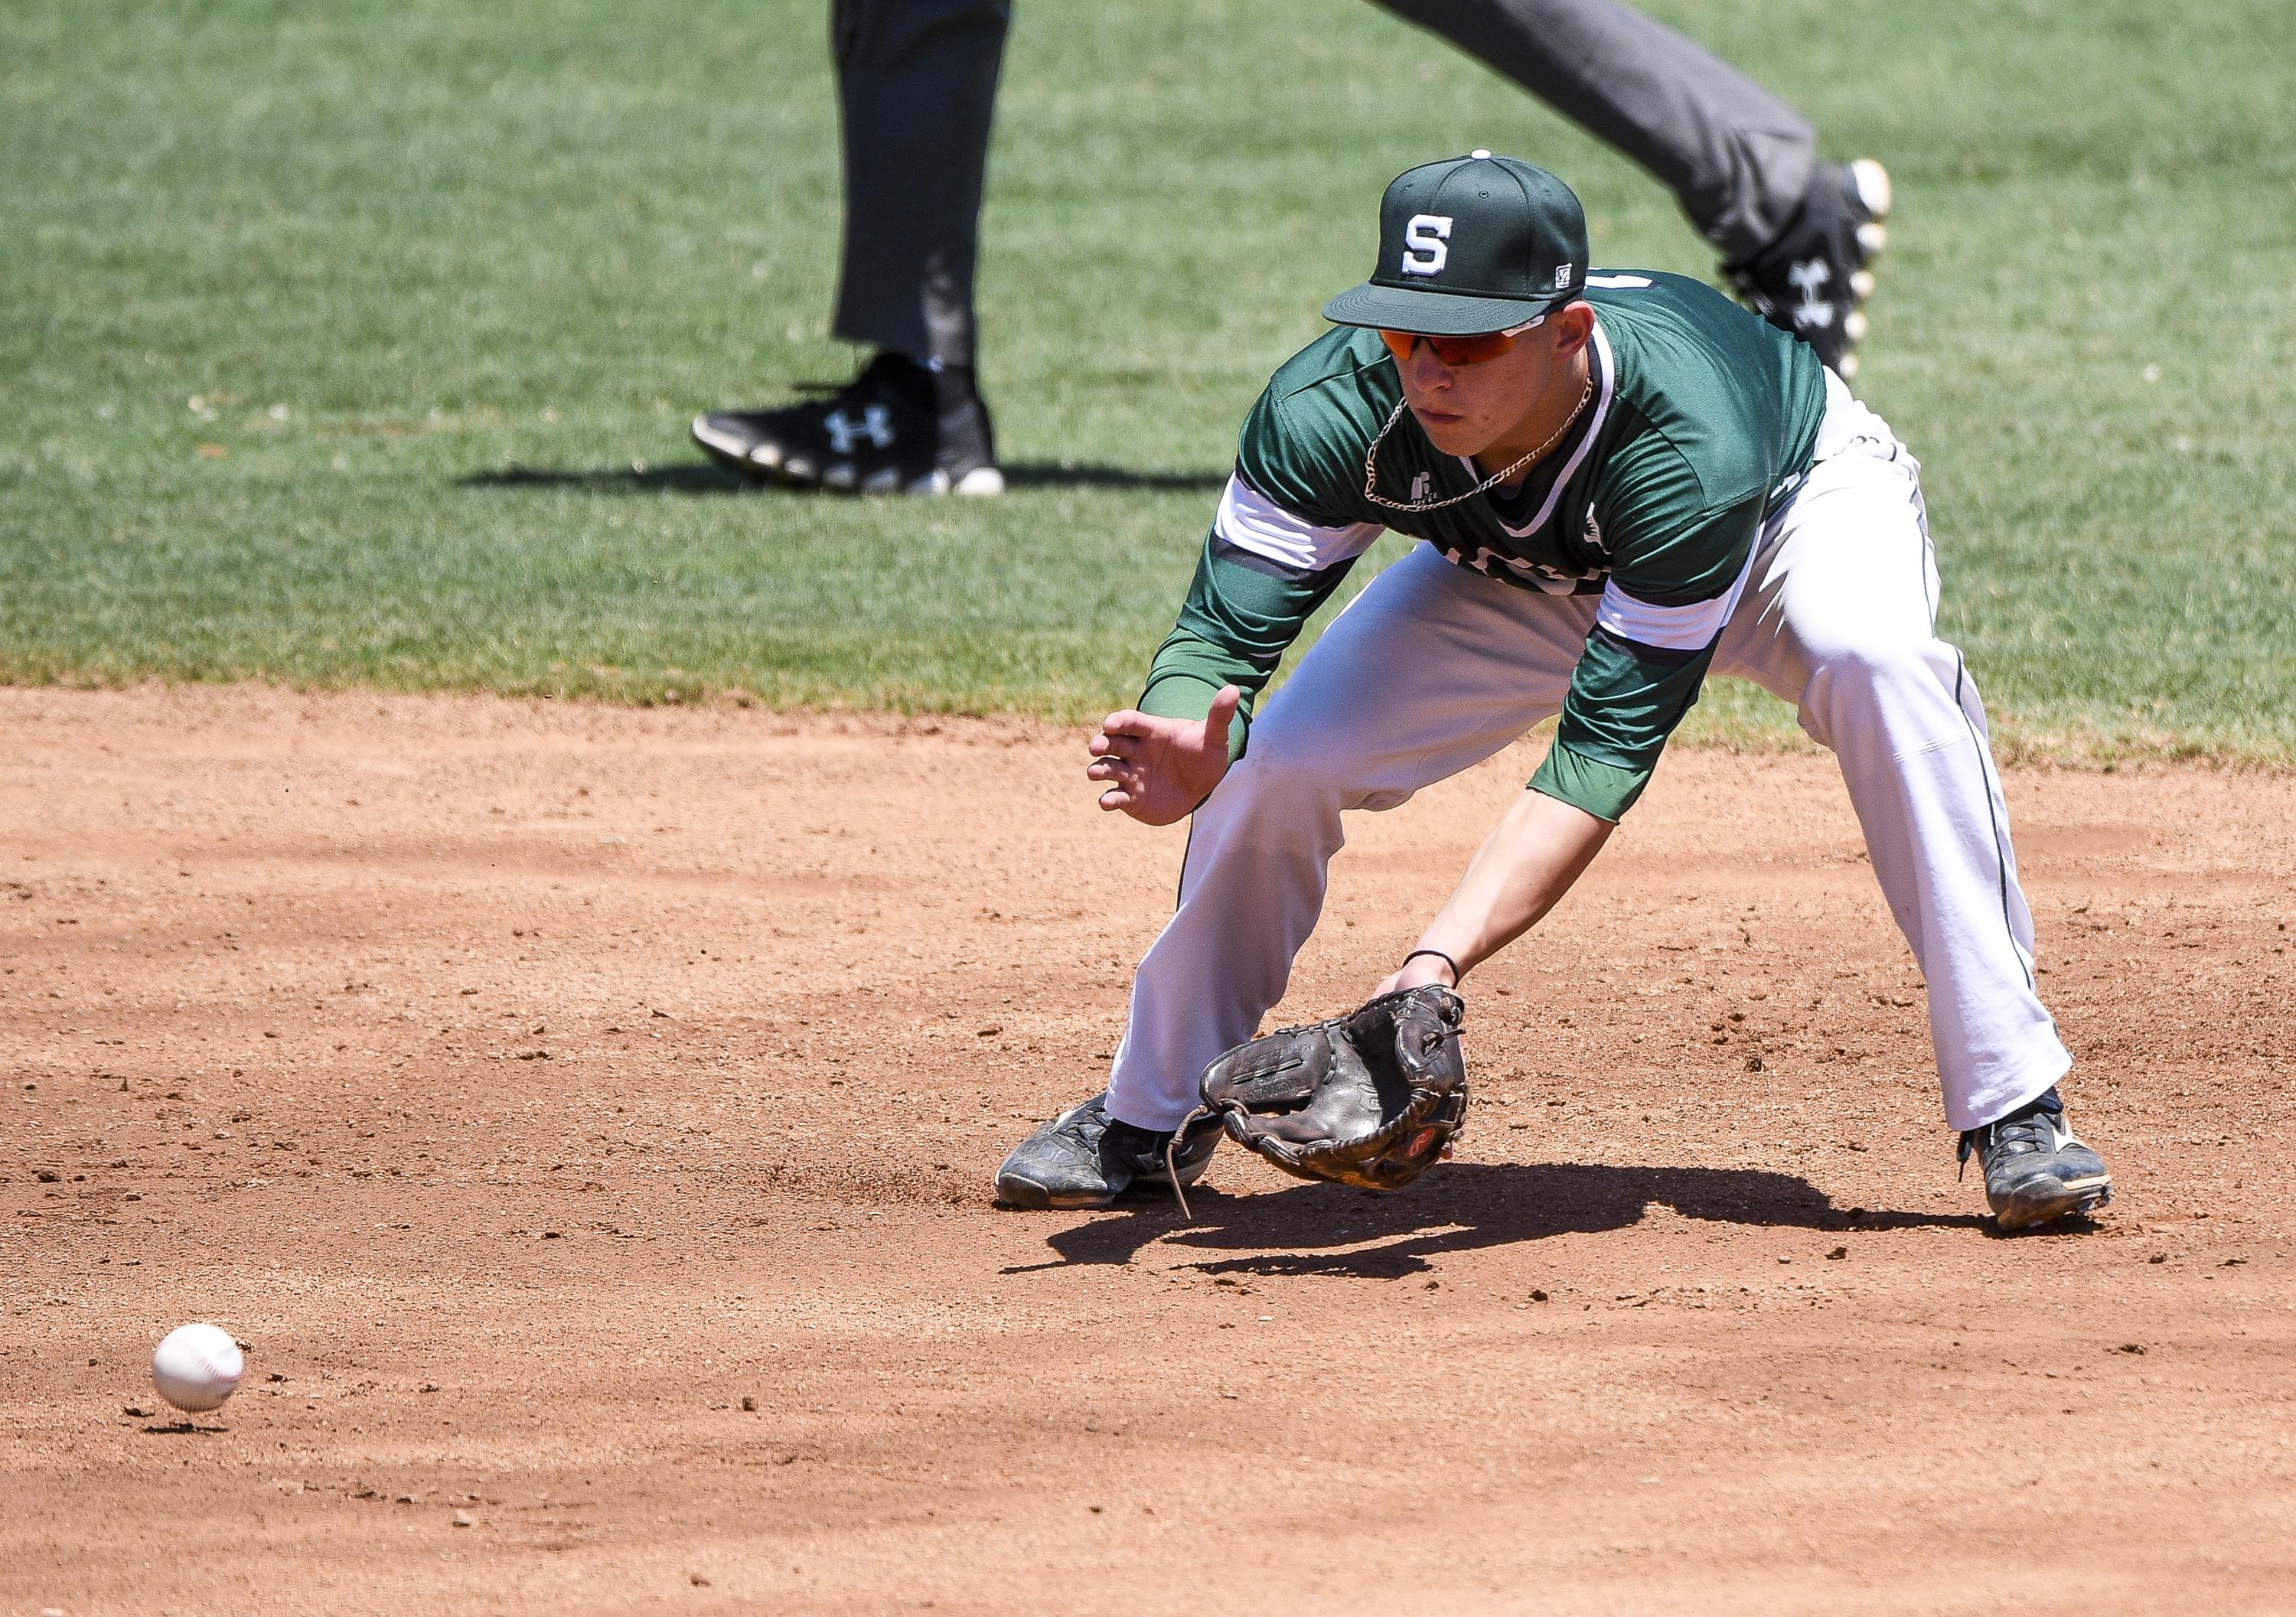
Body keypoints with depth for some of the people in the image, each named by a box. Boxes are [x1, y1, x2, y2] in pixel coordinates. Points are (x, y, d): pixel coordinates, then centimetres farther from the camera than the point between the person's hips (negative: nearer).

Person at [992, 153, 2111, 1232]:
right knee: (1277, 762, -12)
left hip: (1795, 499, -3)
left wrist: (1441, 959, -56)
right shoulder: (1330, 407, -35)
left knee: (1880, 662, -36)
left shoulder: (1688, 443, -44)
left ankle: (2013, 1111, -27)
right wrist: (1187, 759, -59)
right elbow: (1224, 632, -34)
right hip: (1522, 572, 4)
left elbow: (1608, 750, -44)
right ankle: (1147, 1121, 14)